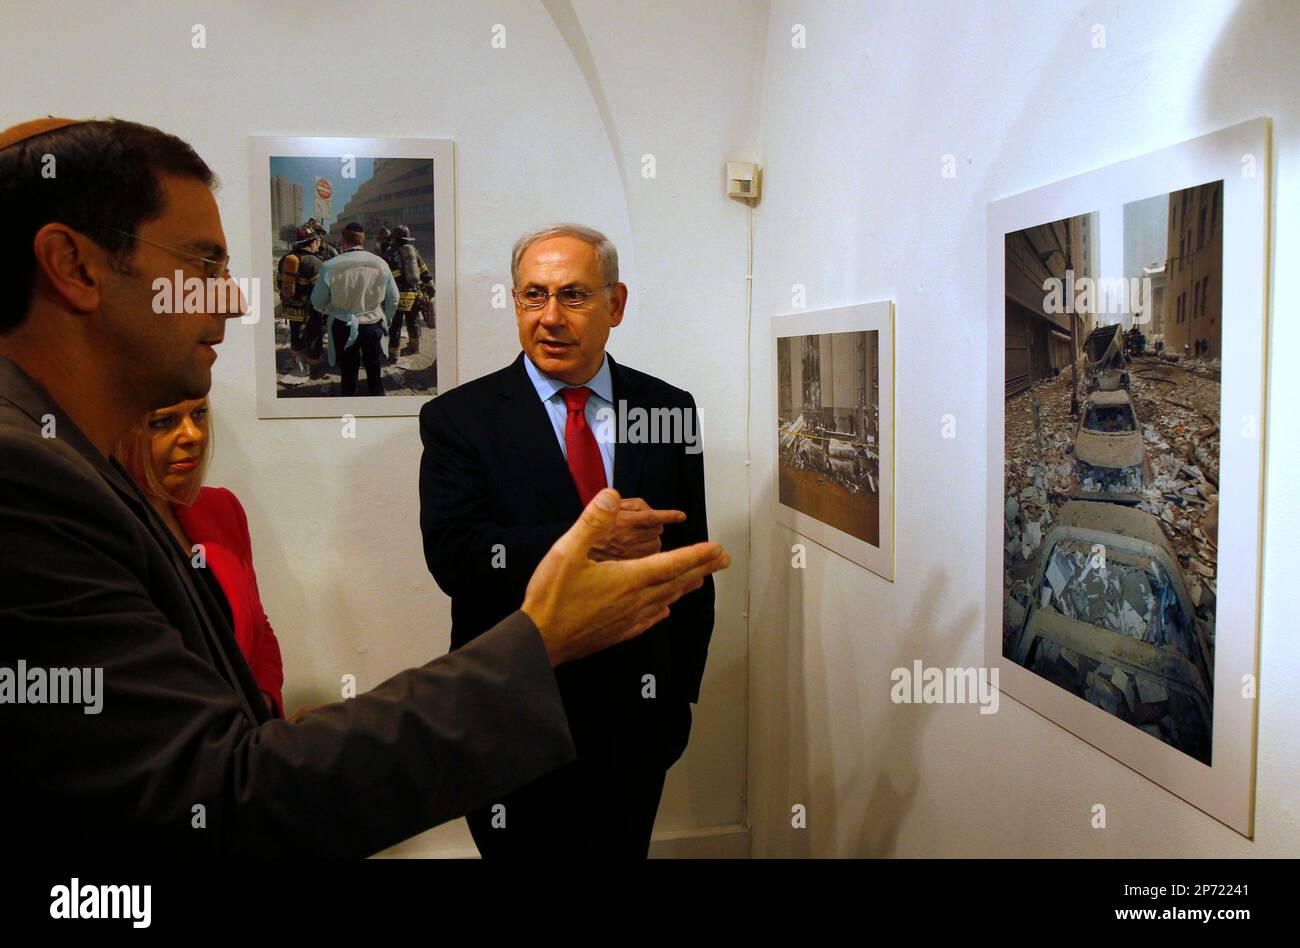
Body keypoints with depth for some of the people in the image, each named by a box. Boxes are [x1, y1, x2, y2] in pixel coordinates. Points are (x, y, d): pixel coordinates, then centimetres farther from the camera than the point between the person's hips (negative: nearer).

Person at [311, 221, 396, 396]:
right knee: (375, 373, 15)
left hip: (343, 327, -1)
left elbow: (318, 302, -5)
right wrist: (385, 319, 16)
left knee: (348, 374, 14)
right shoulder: (380, 264, -12)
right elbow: (393, 299, -2)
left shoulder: (330, 267, -15)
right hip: (373, 325, 1)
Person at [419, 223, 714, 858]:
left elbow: (691, 560, 6)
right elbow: (452, 555, -17)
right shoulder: (458, 418, -5)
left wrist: (681, 692, 5)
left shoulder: (668, 410, 2)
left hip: (638, 715, 3)